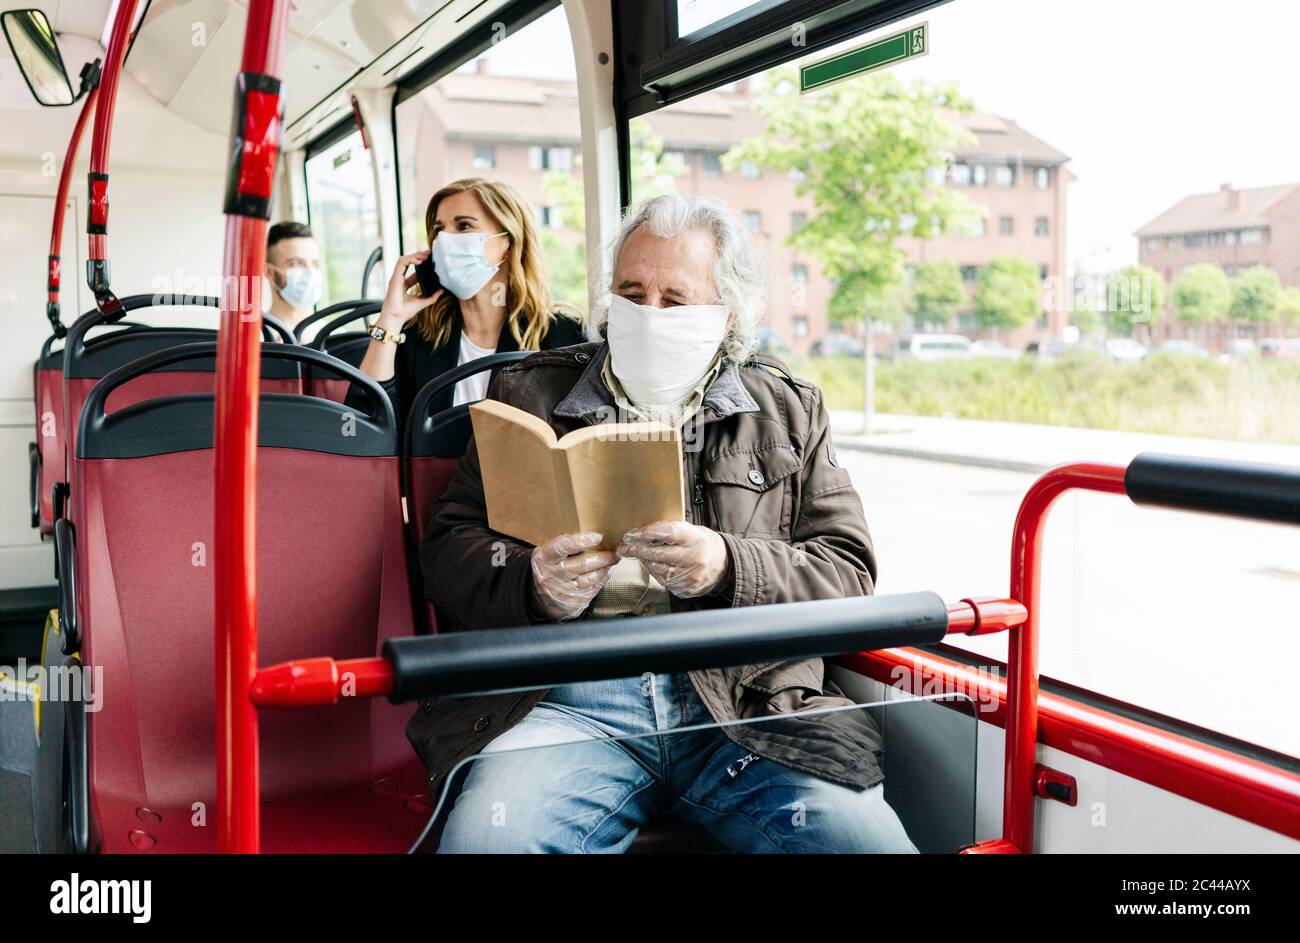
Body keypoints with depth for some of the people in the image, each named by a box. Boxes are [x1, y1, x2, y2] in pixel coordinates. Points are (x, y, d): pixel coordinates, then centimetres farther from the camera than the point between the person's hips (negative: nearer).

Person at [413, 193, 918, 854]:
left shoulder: (790, 411, 17)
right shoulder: (531, 394, 16)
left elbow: (847, 571, 9)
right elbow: (448, 549, 11)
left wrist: (729, 569, -12)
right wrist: (535, 587, -12)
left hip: (748, 700, 1)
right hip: (568, 698, 0)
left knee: (860, 833, -25)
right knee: (484, 835, -29)